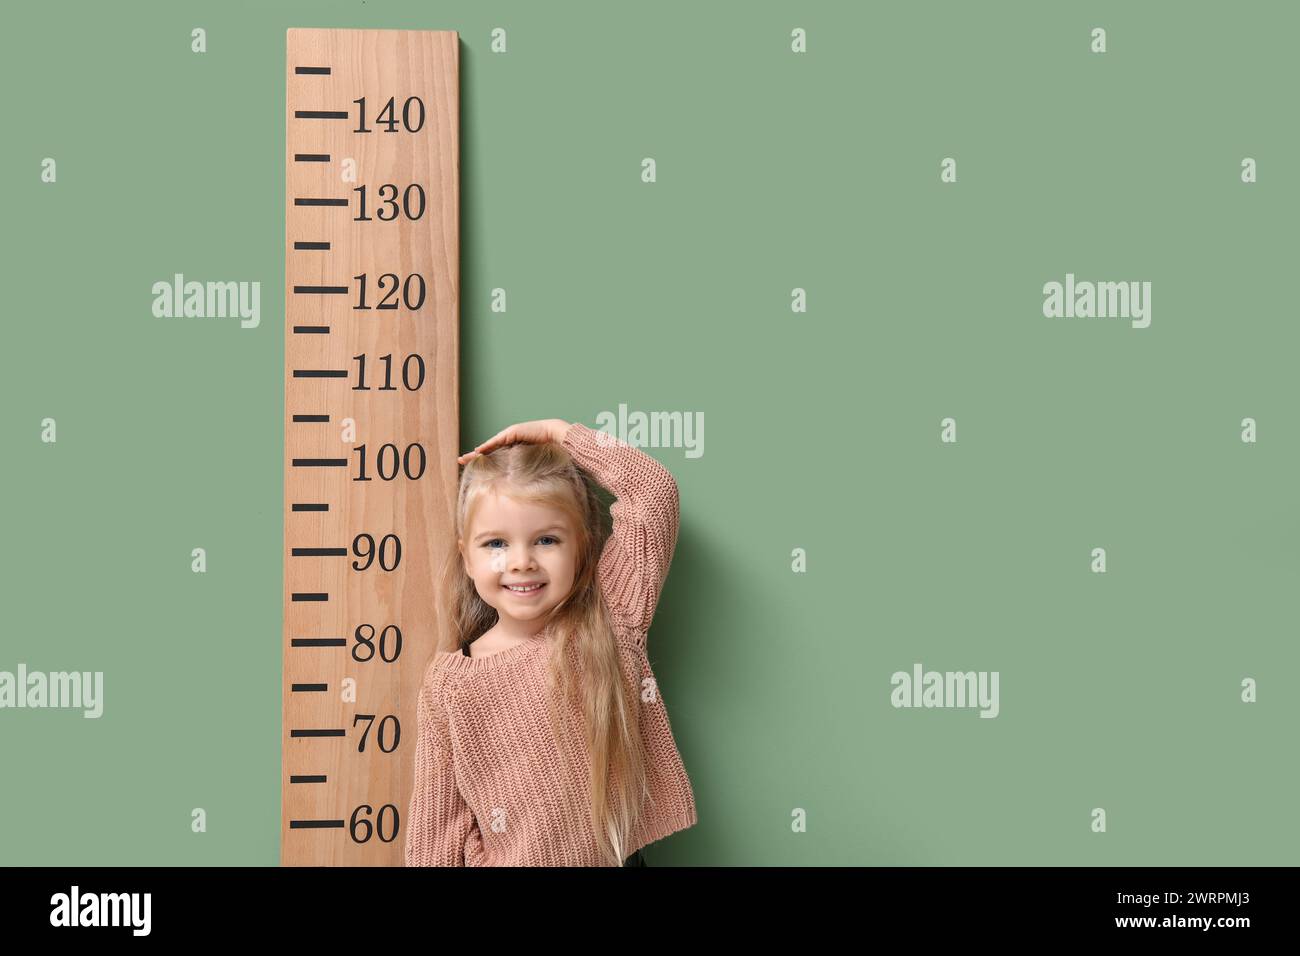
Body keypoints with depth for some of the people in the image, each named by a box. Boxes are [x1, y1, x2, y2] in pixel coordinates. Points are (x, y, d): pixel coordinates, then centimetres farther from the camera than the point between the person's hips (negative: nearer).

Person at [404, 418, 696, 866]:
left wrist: (558, 430, -15)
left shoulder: (610, 620, -12)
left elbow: (654, 492, -18)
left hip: (618, 853, 1)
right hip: (509, 858, 0)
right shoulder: (448, 684, -11)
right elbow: (438, 820, -6)